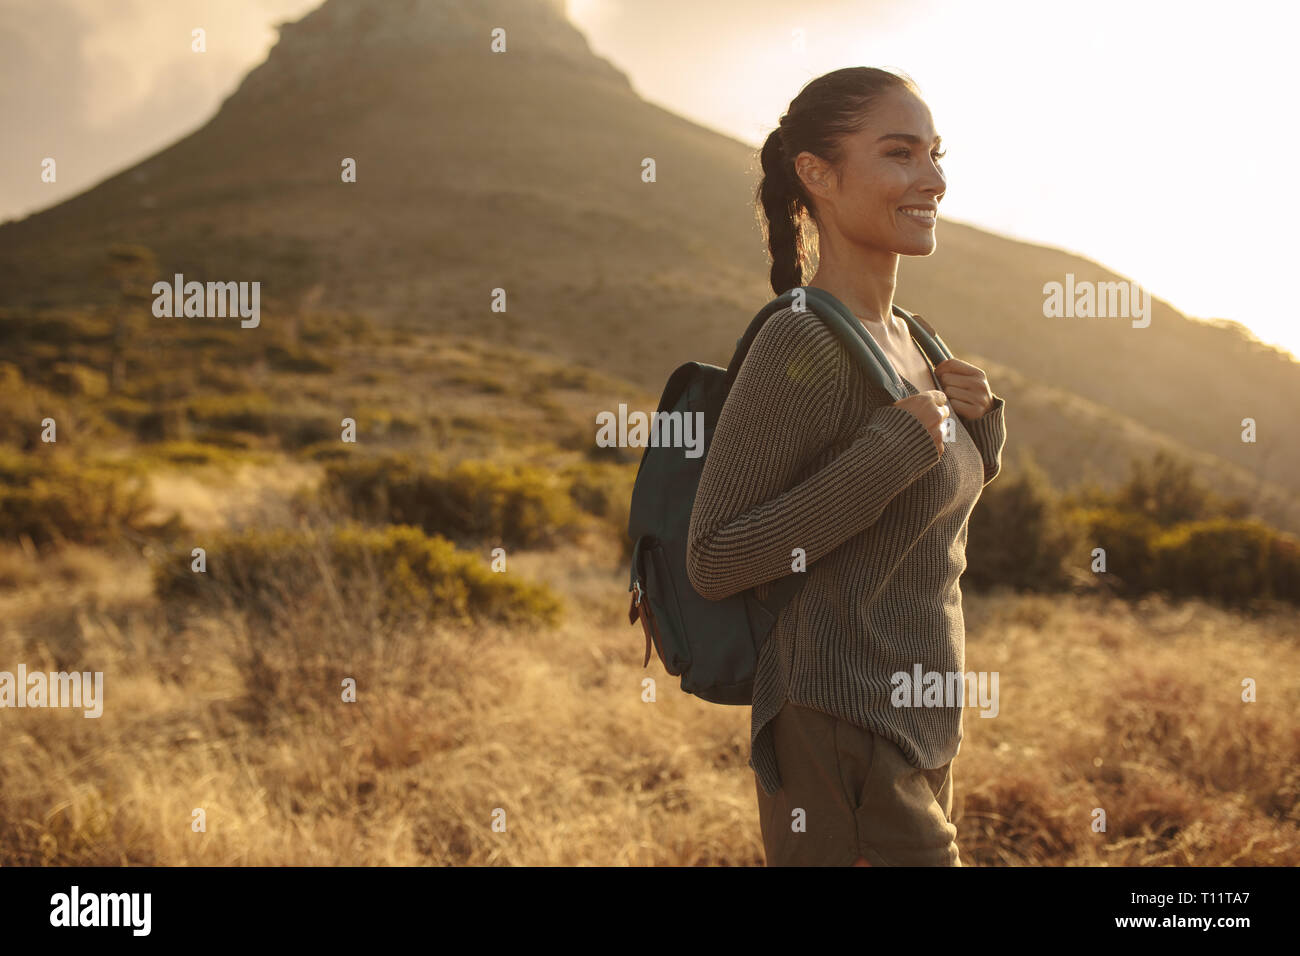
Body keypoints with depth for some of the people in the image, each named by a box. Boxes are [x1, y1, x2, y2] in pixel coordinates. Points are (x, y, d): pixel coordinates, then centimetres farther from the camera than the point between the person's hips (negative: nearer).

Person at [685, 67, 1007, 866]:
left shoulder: (897, 337, 9)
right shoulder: (799, 347, -18)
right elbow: (714, 562, -18)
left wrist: (977, 419, 0)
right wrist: (897, 445, -21)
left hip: (914, 741, 9)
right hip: (843, 761, -9)